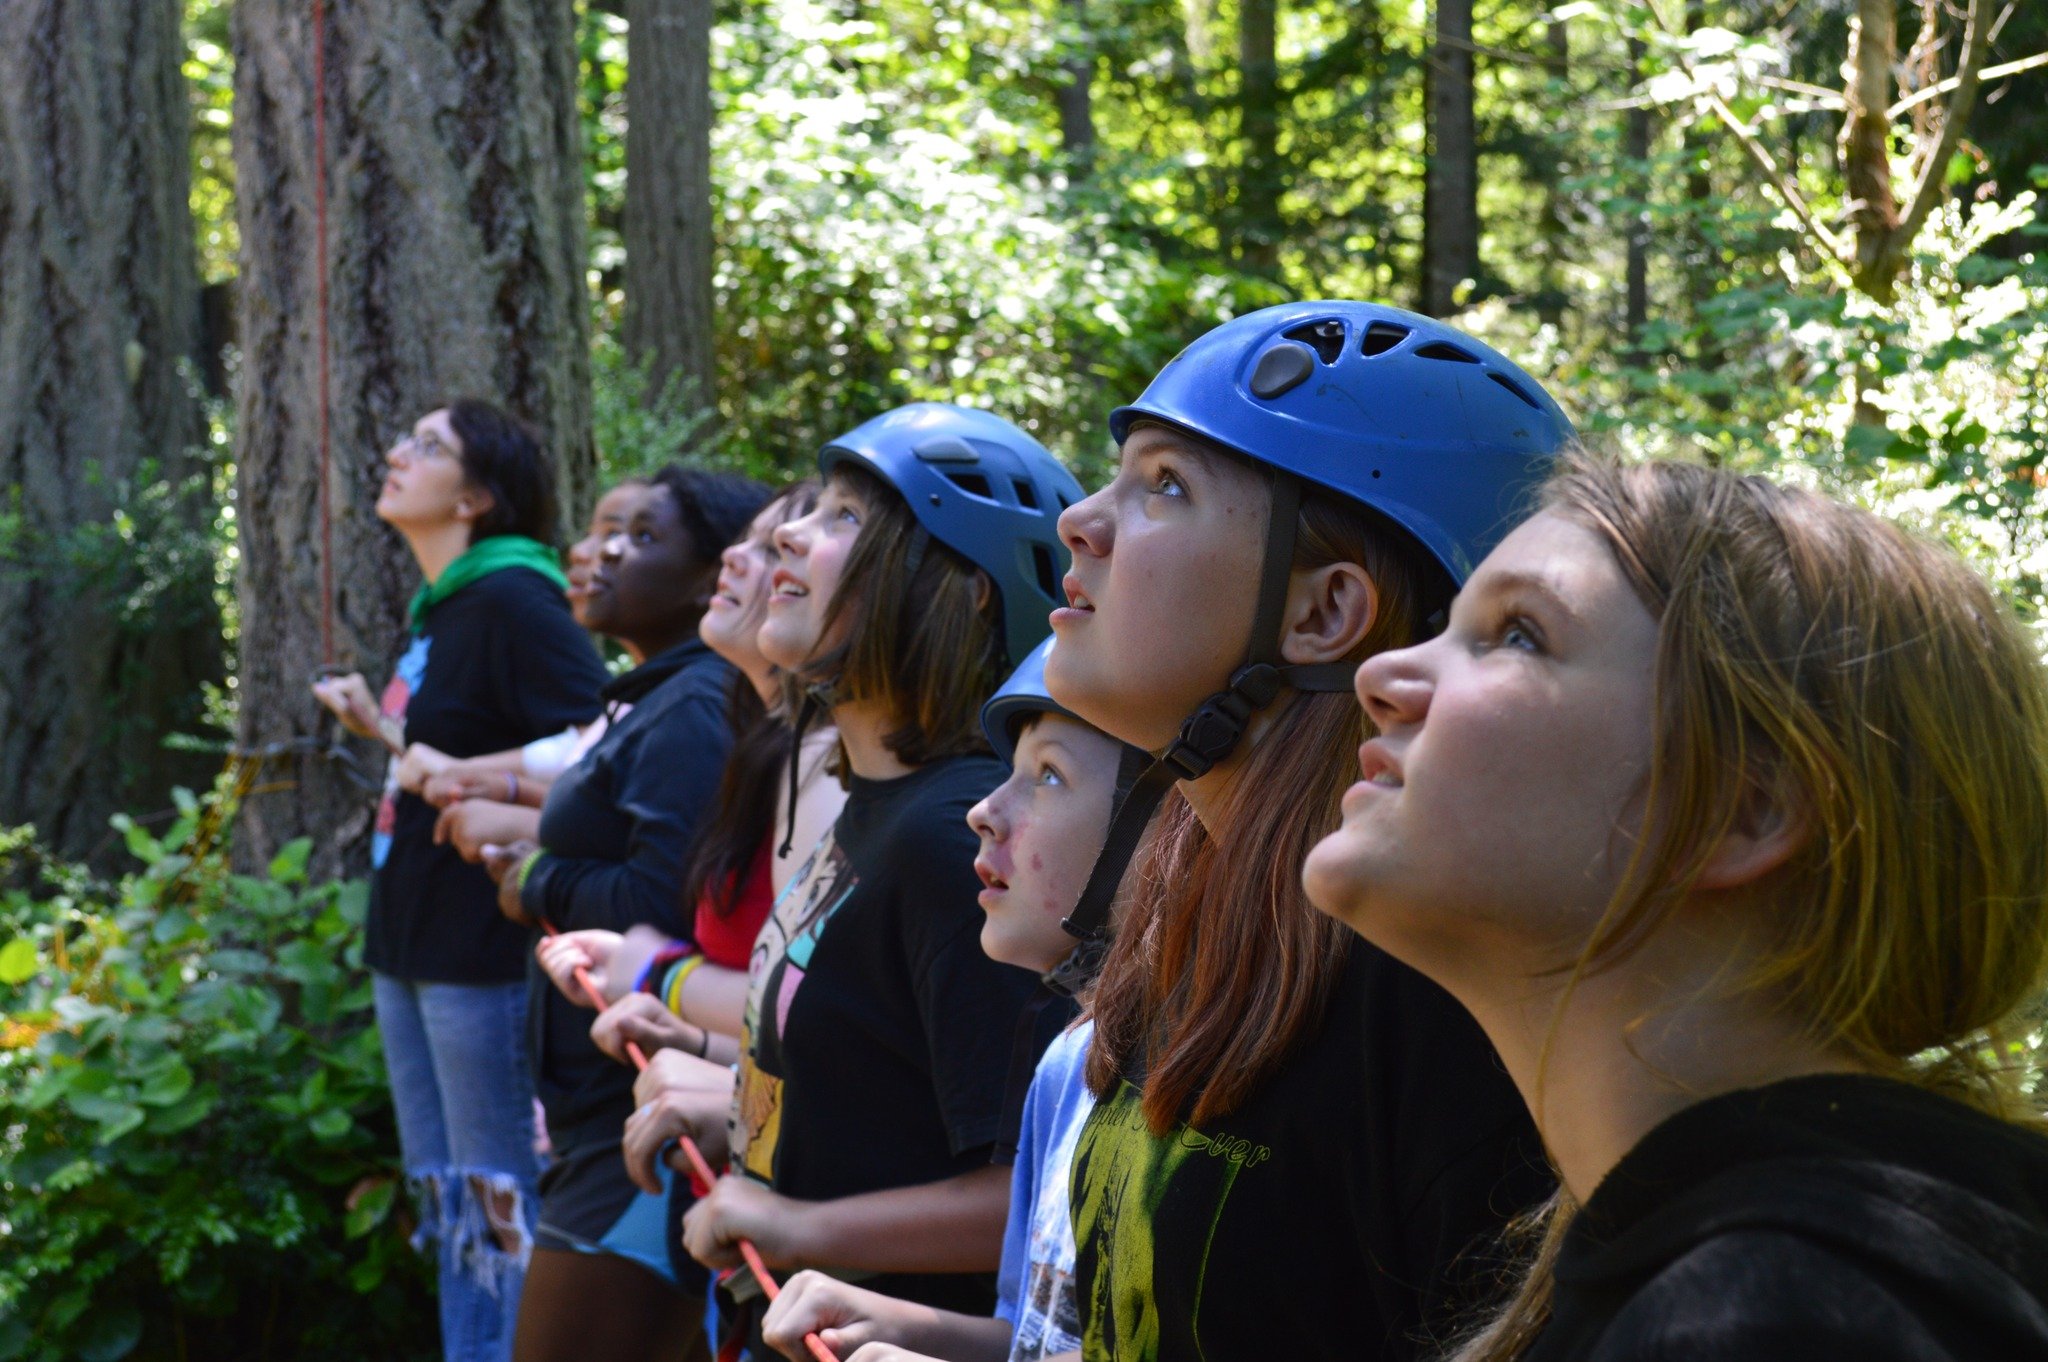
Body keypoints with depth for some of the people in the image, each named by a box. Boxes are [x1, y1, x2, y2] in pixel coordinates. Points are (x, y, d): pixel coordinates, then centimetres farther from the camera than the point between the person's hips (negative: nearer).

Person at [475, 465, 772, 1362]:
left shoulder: (693, 710, -16)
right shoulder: (655, 700, 17)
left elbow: (660, 902, -26)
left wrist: (539, 885, -10)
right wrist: (539, 871, 7)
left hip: (646, 1131, -11)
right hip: (606, 1117, 11)